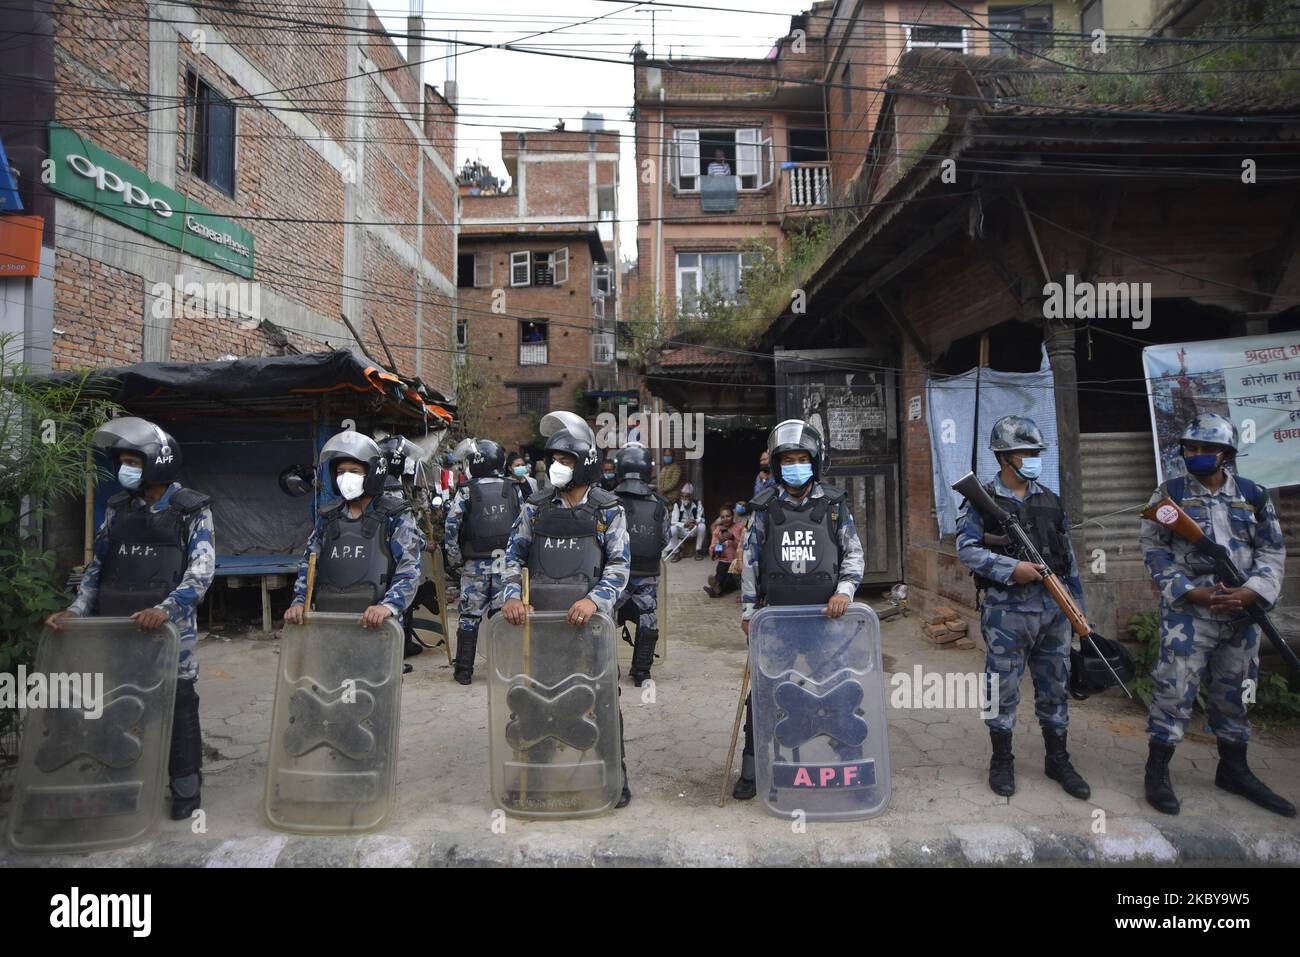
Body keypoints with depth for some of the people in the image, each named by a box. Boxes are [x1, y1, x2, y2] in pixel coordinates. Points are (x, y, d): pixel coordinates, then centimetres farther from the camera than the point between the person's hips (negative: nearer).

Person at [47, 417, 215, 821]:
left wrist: (165, 609, -26)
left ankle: (186, 786, 16)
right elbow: (96, 566, 14)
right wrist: (75, 610, -1)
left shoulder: (192, 510, -3)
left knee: (178, 704, 2)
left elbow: (201, 571, -12)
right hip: (118, 628, 4)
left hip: (171, 627, -4)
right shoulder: (118, 509, 12)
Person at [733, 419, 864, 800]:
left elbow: (854, 554, 5)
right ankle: (752, 768, 15)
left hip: (825, 617, 0)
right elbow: (749, 561, 5)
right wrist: (748, 611, 1)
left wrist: (844, 590, -12)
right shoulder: (765, 507, 3)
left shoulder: (834, 505, 3)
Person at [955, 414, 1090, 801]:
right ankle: (1002, 762, 19)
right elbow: (966, 548, -13)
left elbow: (1068, 555, 15)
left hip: (1053, 608, 5)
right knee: (1003, 689, 4)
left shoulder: (1050, 500, 10)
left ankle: (1058, 760, 28)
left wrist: (1077, 603, 13)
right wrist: (1013, 568, -22)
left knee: (1054, 687, 13)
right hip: (1007, 611, -5)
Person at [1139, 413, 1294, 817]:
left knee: (1235, 692, 15)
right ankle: (1157, 771, 6)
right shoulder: (1170, 494, -1)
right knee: (1175, 689, -6)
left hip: (1241, 612, 4)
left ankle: (1234, 769, 31)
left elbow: (1272, 551, 6)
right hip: (1187, 611, -3)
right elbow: (1154, 549, -4)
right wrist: (1192, 592, -14)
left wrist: (1249, 592, -11)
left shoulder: (1254, 495, 7)